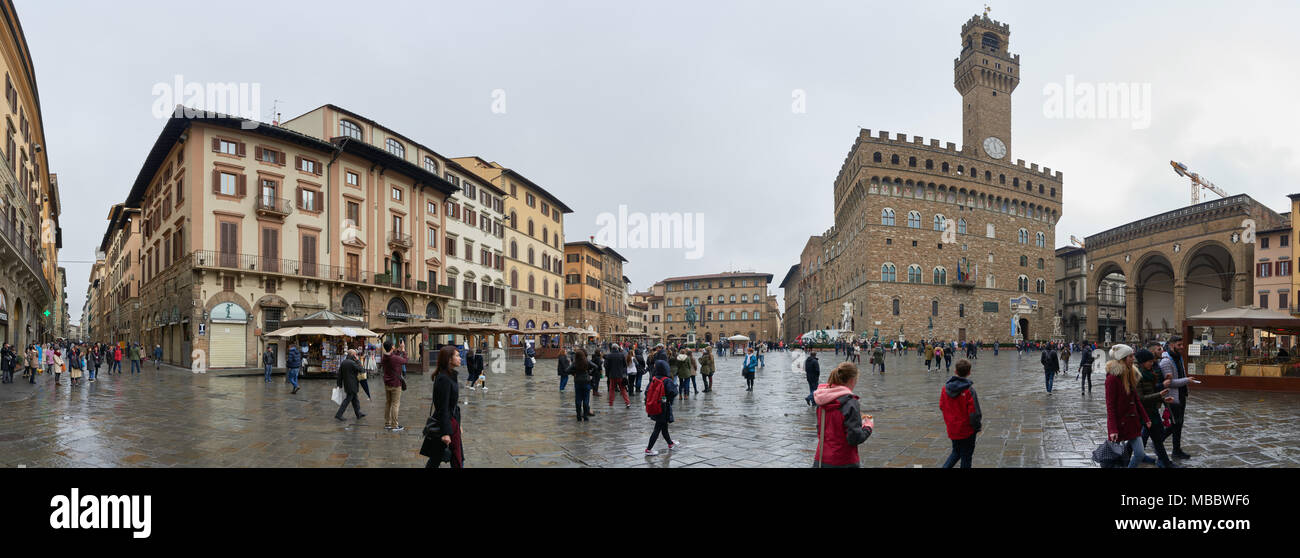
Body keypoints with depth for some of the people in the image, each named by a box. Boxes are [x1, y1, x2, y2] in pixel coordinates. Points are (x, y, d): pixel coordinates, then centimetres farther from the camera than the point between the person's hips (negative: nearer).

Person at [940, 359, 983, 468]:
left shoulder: (945, 388, -4)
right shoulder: (969, 390, -20)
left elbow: (941, 406, 5)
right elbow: (974, 412, -18)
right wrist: (978, 426, -2)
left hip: (952, 429, 5)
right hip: (967, 430, -5)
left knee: (956, 452, 21)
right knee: (966, 455, 11)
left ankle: (945, 467, 4)